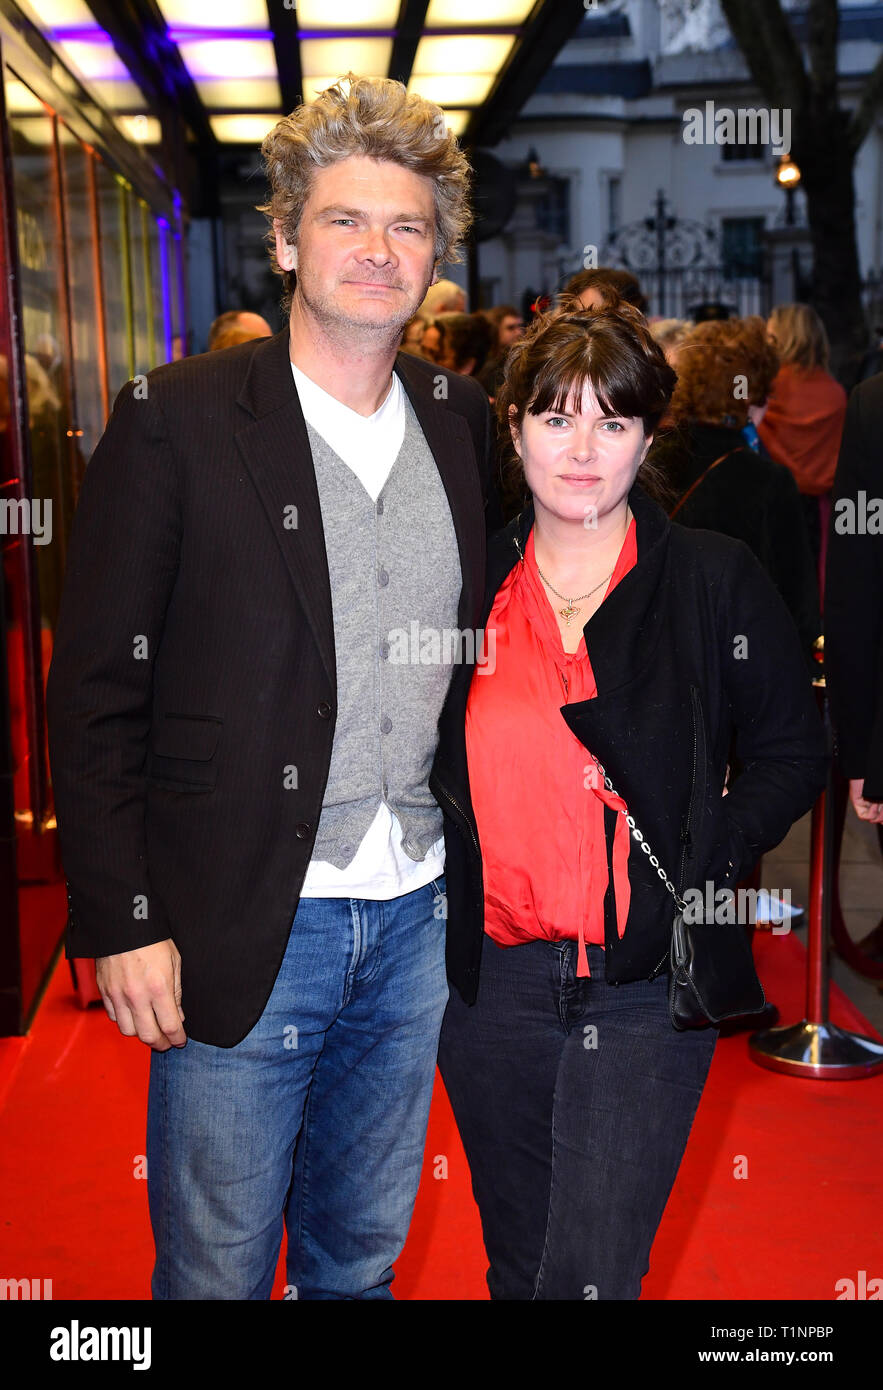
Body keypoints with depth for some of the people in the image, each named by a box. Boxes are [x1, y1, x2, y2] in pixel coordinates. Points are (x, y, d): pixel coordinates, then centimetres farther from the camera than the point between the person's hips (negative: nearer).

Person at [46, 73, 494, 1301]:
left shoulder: (462, 420, 6)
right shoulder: (177, 420, -8)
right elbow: (96, 693, -8)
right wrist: (119, 923, -11)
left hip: (419, 920, 4)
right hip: (242, 928, -4)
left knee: (363, 1250, 21)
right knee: (217, 1265, 10)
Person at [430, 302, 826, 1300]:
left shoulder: (716, 581, -2)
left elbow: (791, 753, 4)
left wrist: (705, 861, -10)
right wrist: (437, 885, 4)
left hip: (647, 985, -3)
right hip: (489, 981, 3)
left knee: (591, 1275, -6)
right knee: (518, 1262, 17)